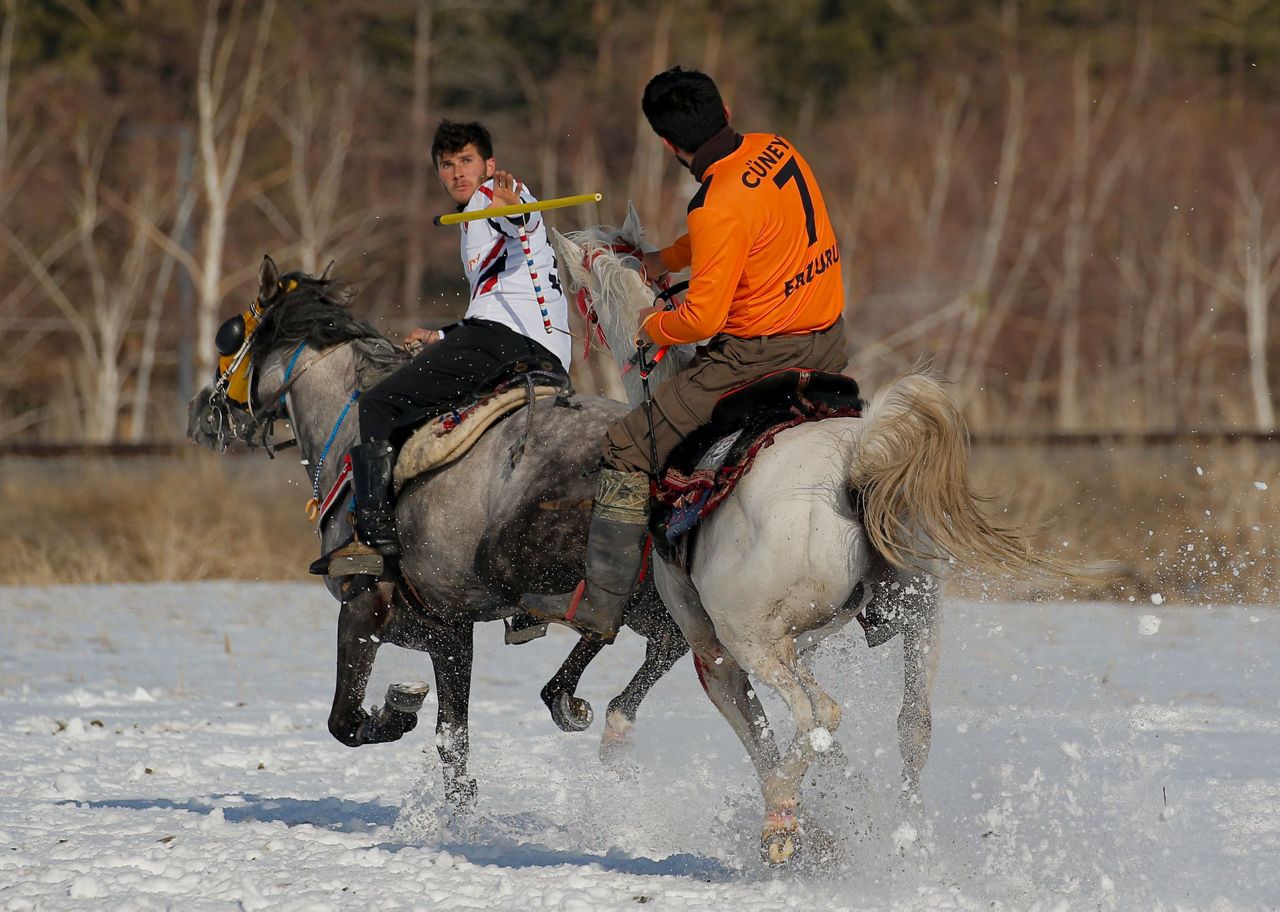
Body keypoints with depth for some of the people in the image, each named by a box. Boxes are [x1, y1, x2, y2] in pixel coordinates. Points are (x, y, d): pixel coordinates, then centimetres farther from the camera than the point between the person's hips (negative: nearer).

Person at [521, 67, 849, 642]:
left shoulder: (720, 208, -23)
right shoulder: (775, 150, 2)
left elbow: (704, 317, -22)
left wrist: (655, 328, -1)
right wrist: (666, 259, 24)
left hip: (760, 353, -8)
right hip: (828, 341, 8)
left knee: (628, 451, -2)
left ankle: (598, 609, -2)